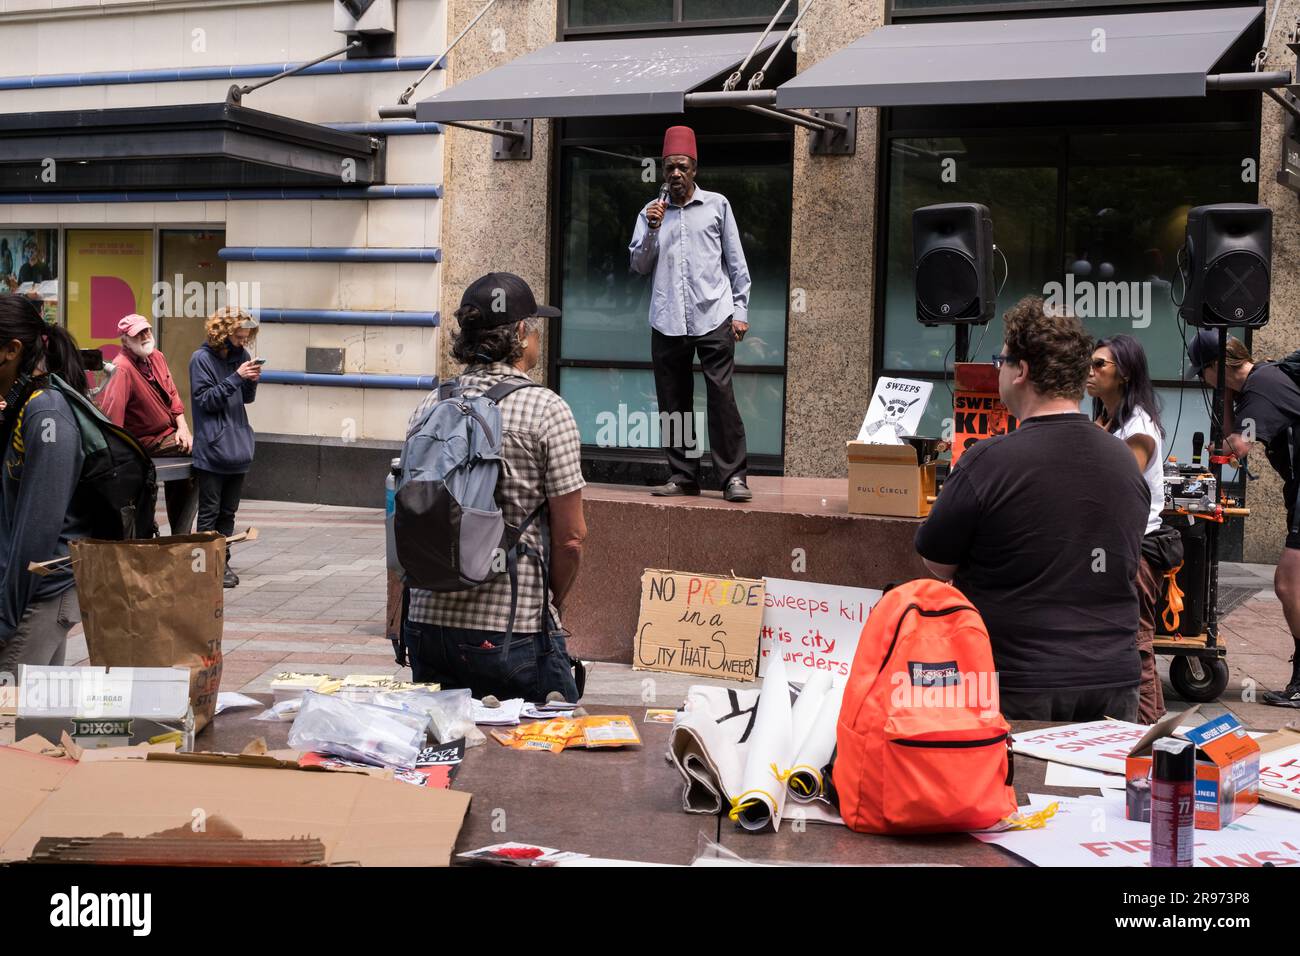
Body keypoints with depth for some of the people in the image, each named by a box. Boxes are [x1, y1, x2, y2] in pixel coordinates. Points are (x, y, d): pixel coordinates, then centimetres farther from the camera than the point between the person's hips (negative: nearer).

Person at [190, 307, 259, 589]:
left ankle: (223, 563, 17)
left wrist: (252, 381, -6)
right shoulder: (202, 359, -8)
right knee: (210, 512, -2)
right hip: (212, 449, -6)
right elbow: (206, 400, -13)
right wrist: (236, 377, -20)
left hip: (238, 447, 6)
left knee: (228, 512, 11)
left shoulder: (241, 355, 9)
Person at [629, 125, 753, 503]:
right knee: (673, 403, 4)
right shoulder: (652, 212, 14)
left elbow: (736, 261, 10)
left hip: (713, 317, -2)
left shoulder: (717, 205, 10)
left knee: (722, 397, -9)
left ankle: (733, 476, -7)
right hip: (668, 322, 3)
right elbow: (639, 266, 9)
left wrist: (740, 310, 3)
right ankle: (683, 476, 11)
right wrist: (652, 230, -6)